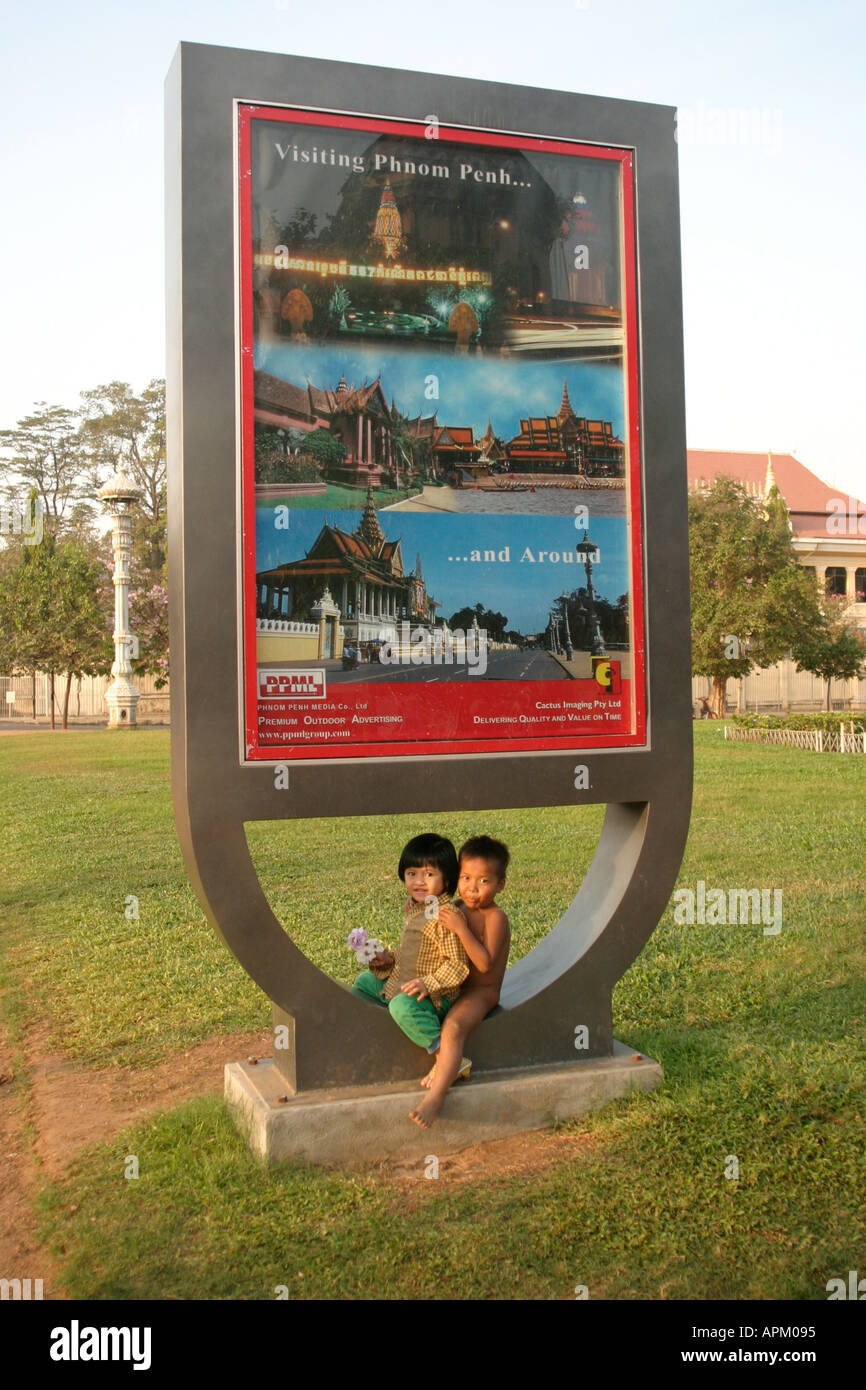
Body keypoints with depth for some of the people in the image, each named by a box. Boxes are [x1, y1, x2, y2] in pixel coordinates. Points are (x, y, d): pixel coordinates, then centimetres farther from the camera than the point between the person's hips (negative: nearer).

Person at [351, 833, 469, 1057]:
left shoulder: (448, 916, -22)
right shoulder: (413, 909, 10)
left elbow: (458, 965, -23)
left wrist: (429, 984, -30)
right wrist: (390, 960, 9)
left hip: (433, 997, -10)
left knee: (403, 1006, -38)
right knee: (364, 981, 23)